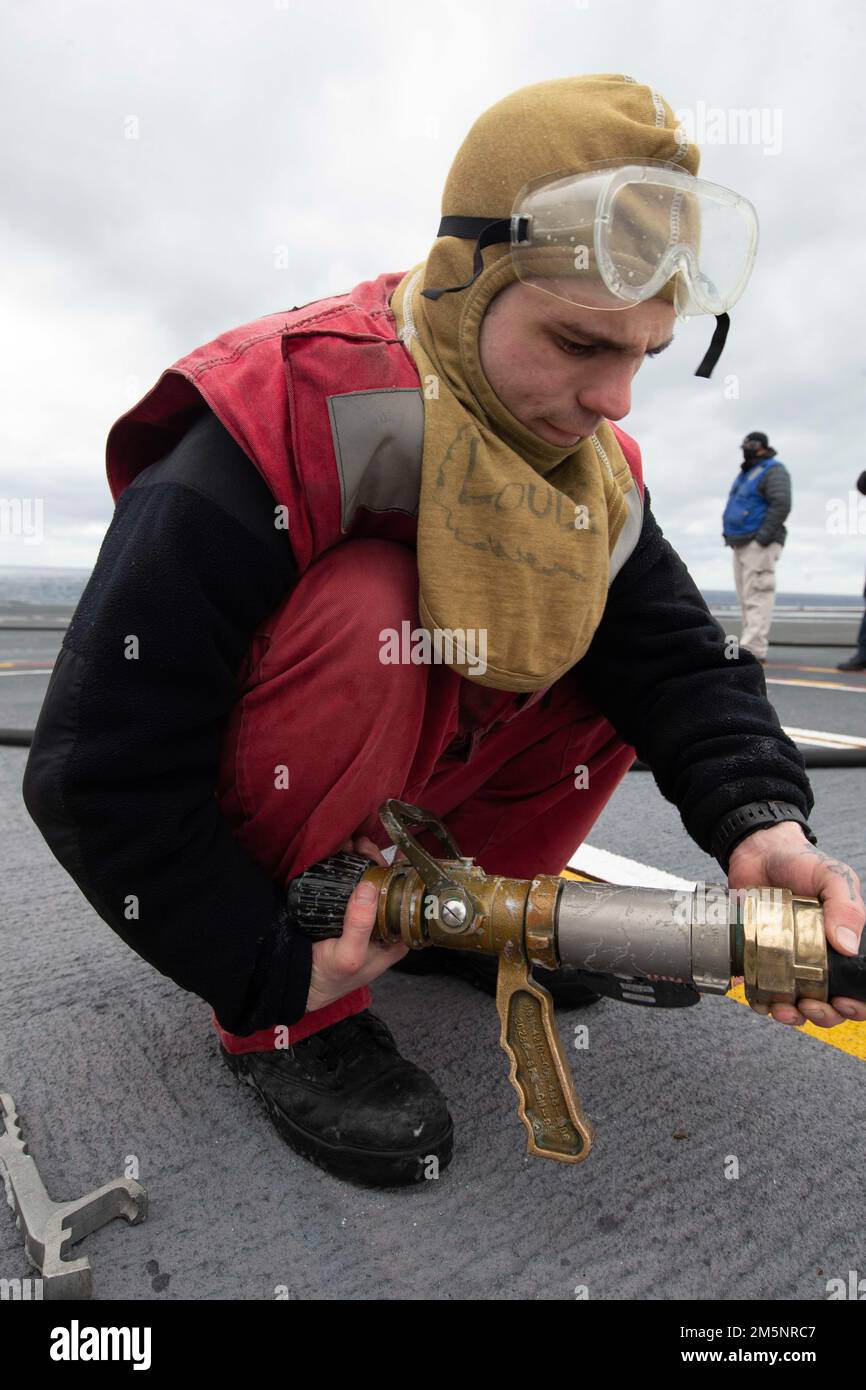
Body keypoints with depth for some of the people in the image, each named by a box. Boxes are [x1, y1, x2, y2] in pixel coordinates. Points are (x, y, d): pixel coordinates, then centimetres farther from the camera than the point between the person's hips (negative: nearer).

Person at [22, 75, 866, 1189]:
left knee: (616, 652, -9)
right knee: (363, 607, -34)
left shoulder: (597, 471, -5)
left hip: (405, 782, 6)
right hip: (244, 817, -5)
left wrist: (761, 824, -31)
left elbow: (678, 659, -11)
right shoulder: (289, 427, -29)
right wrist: (273, 976, -25)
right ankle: (291, 1023, -17)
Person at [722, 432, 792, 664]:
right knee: (747, 597, 7)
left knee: (757, 597, -14)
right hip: (741, 544, 9)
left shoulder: (773, 471, -5)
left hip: (759, 545, -9)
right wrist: (729, 536, 17)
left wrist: (762, 538, -22)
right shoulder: (746, 474, 22)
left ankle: (753, 650, -20)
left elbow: (781, 504, -18)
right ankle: (755, 647, 10)